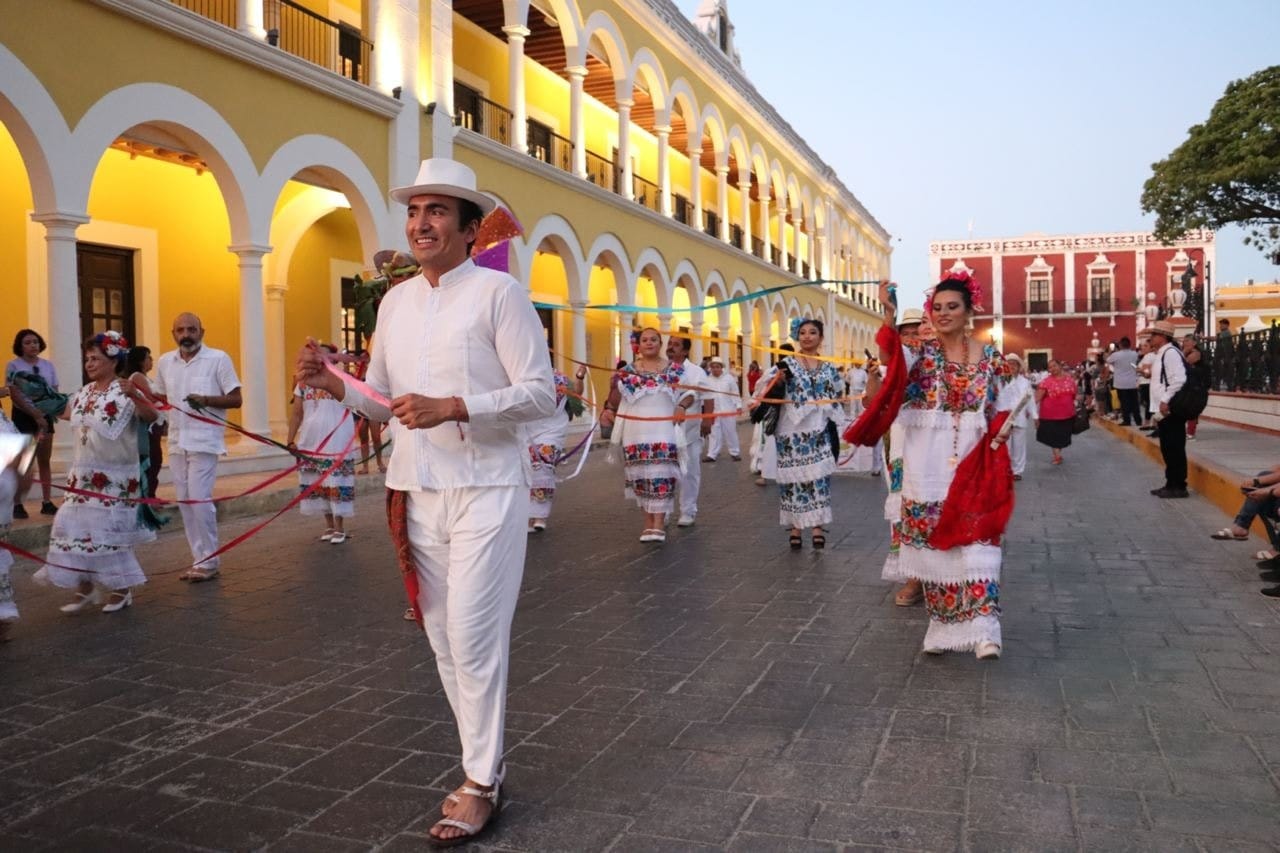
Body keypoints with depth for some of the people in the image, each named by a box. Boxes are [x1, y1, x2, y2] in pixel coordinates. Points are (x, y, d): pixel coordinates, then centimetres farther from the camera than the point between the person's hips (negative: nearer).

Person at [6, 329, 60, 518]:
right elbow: (15, 396, -12)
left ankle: (47, 502, 10)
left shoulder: (47, 365, 6)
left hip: (45, 415, 4)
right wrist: (35, 414, -18)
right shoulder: (13, 365, -6)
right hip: (23, 416, -4)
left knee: (44, 460, 6)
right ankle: (17, 504, -4)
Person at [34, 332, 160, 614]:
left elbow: (151, 415, -28)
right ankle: (85, 588, 19)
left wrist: (134, 395, -44)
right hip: (83, 474, 7)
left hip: (114, 476, -7)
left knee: (109, 530, -2)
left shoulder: (125, 392, -12)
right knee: (76, 527, 7)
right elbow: (65, 413, 27)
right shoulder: (84, 393, 10)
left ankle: (122, 589, 14)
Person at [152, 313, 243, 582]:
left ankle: (208, 561, 2)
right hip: (176, 442, 6)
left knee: (200, 499, -10)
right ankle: (199, 559, 17)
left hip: (204, 441, -6)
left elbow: (236, 400, -5)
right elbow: (159, 397, 21)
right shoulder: (164, 362, 9)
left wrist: (206, 400, -20)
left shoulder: (218, 358, -5)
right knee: (185, 501, 8)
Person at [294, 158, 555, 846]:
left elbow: (541, 393, -11)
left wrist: (454, 407, -21)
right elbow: (383, 400, 18)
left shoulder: (498, 292, -5)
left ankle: (480, 786, 12)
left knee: (474, 639, -4)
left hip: (485, 490, -6)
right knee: (444, 640, 11)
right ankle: (482, 768, 27)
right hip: (417, 493, 6)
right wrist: (333, 383, -1)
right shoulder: (395, 302, 13)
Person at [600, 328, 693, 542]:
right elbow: (616, 396, 12)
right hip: (636, 431, 2)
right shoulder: (627, 371, 10)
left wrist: (682, 407, -13)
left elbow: (688, 393, 6)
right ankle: (648, 522, 12)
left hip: (663, 431, -2)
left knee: (661, 474, -11)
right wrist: (608, 410, -7)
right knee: (641, 475, 3)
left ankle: (658, 525, -11)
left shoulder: (675, 370, 7)